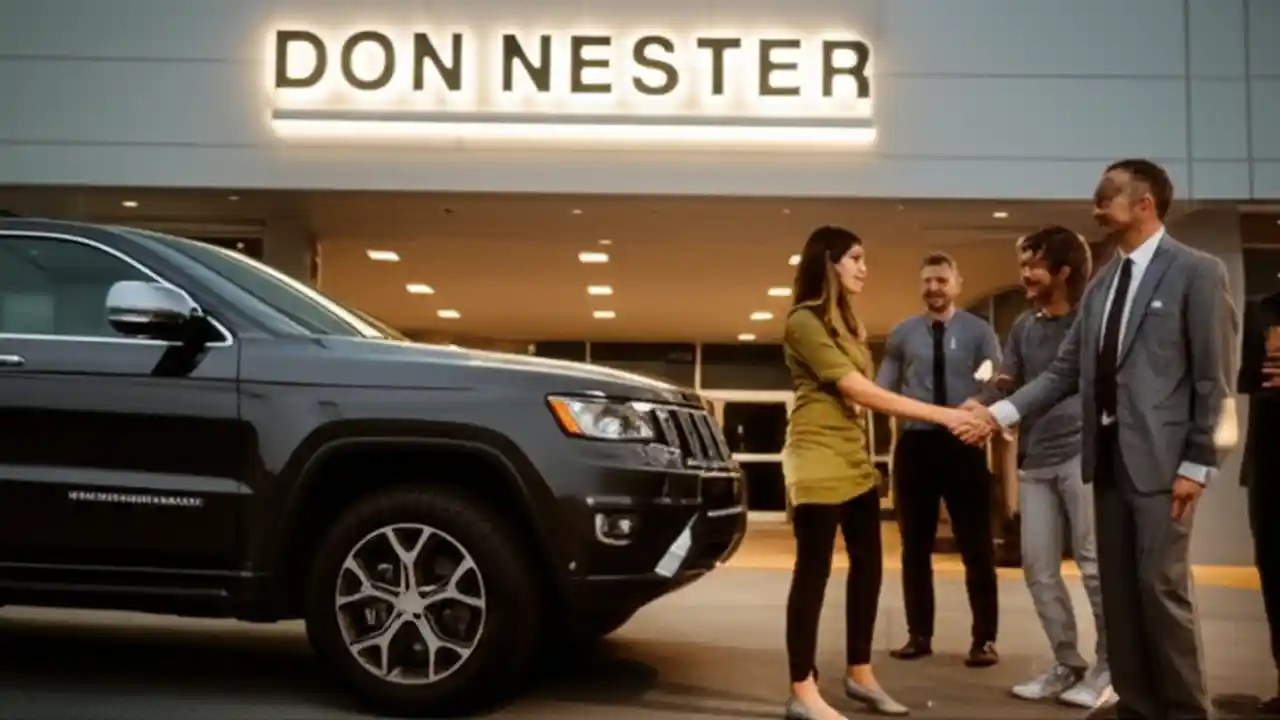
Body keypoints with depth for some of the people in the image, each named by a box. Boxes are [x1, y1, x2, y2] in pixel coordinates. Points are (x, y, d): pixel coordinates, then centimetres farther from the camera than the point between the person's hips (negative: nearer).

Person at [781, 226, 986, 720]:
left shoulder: (846, 322, 18)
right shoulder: (805, 320, -13)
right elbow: (859, 390, -20)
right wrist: (943, 415, -21)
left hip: (855, 458, 9)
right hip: (818, 461, -9)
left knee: (867, 566, 11)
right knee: (813, 572, -5)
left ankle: (860, 675, 23)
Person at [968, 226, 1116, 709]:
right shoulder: (1024, 327, 15)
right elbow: (1004, 384, 10)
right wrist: (971, 408, -8)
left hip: (1083, 452, -6)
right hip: (1036, 461, 6)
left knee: (1095, 563, -2)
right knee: (1038, 567, 6)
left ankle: (1109, 667, 10)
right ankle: (1068, 664, 19)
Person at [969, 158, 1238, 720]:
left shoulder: (1197, 272, -4)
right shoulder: (1102, 283, 14)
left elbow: (1215, 378, -8)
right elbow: (1066, 371, 11)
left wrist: (1197, 464, -12)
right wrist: (1001, 413, 0)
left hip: (1160, 460, -6)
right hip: (1108, 458, 6)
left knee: (1162, 588, -4)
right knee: (1119, 591, 10)